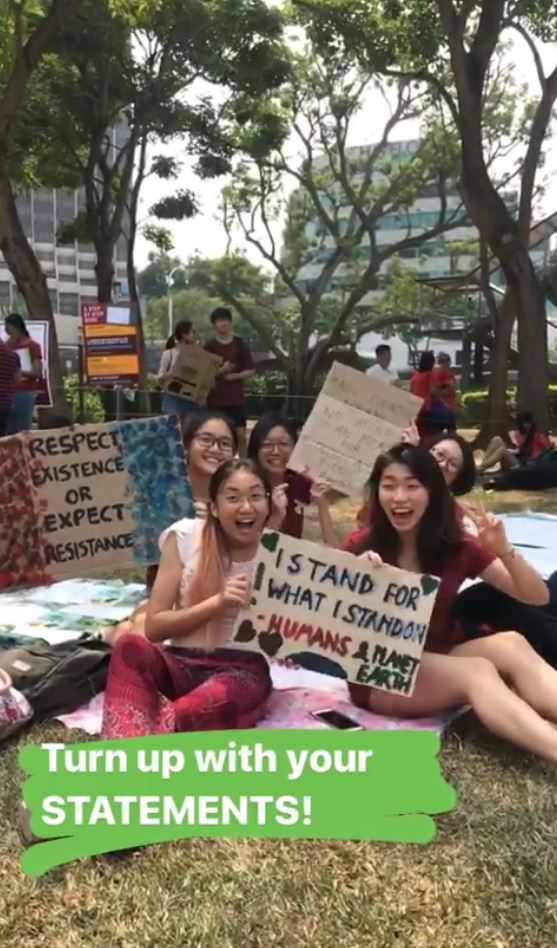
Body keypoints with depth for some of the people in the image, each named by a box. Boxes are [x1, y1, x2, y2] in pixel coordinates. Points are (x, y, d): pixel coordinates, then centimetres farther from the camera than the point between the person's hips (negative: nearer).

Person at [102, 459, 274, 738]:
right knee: (131, 647, -33)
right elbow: (154, 627, -3)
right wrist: (217, 603, -18)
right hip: (180, 663, 1)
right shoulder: (185, 537, -2)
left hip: (241, 670, -1)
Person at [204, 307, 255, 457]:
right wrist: (220, 371, -19)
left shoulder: (240, 344, 3)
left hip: (236, 398, 0)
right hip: (215, 399, 0)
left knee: (241, 435, -1)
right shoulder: (209, 346, 2)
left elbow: (250, 371, 4)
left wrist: (235, 376, -14)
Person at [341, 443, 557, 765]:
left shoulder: (456, 548, -1)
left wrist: (505, 552, -22)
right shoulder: (361, 549, -8)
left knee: (510, 644, -26)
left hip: (439, 663, 4)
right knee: (478, 672, -30)